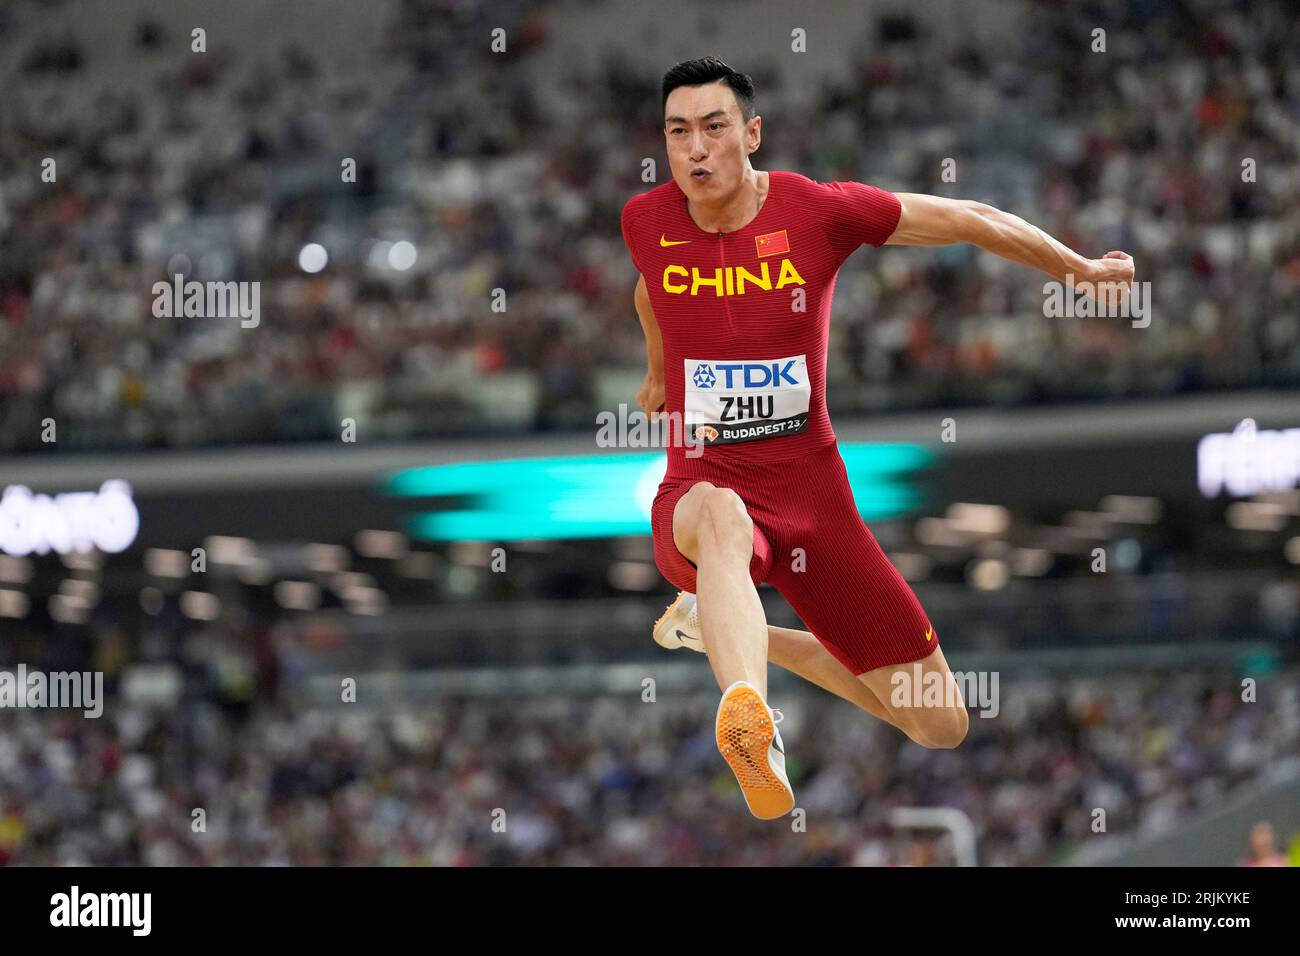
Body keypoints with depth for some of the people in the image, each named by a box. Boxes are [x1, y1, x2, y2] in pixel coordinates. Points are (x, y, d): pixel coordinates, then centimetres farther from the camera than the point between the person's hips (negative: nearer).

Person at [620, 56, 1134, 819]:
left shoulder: (817, 211, -9)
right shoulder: (647, 222, -3)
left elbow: (969, 221, 4)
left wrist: (1081, 270, 15)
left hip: (814, 496, 2)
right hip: (704, 490, -2)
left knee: (943, 727, 5)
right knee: (719, 516, -43)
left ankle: (730, 627, 27)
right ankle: (752, 728, -70)